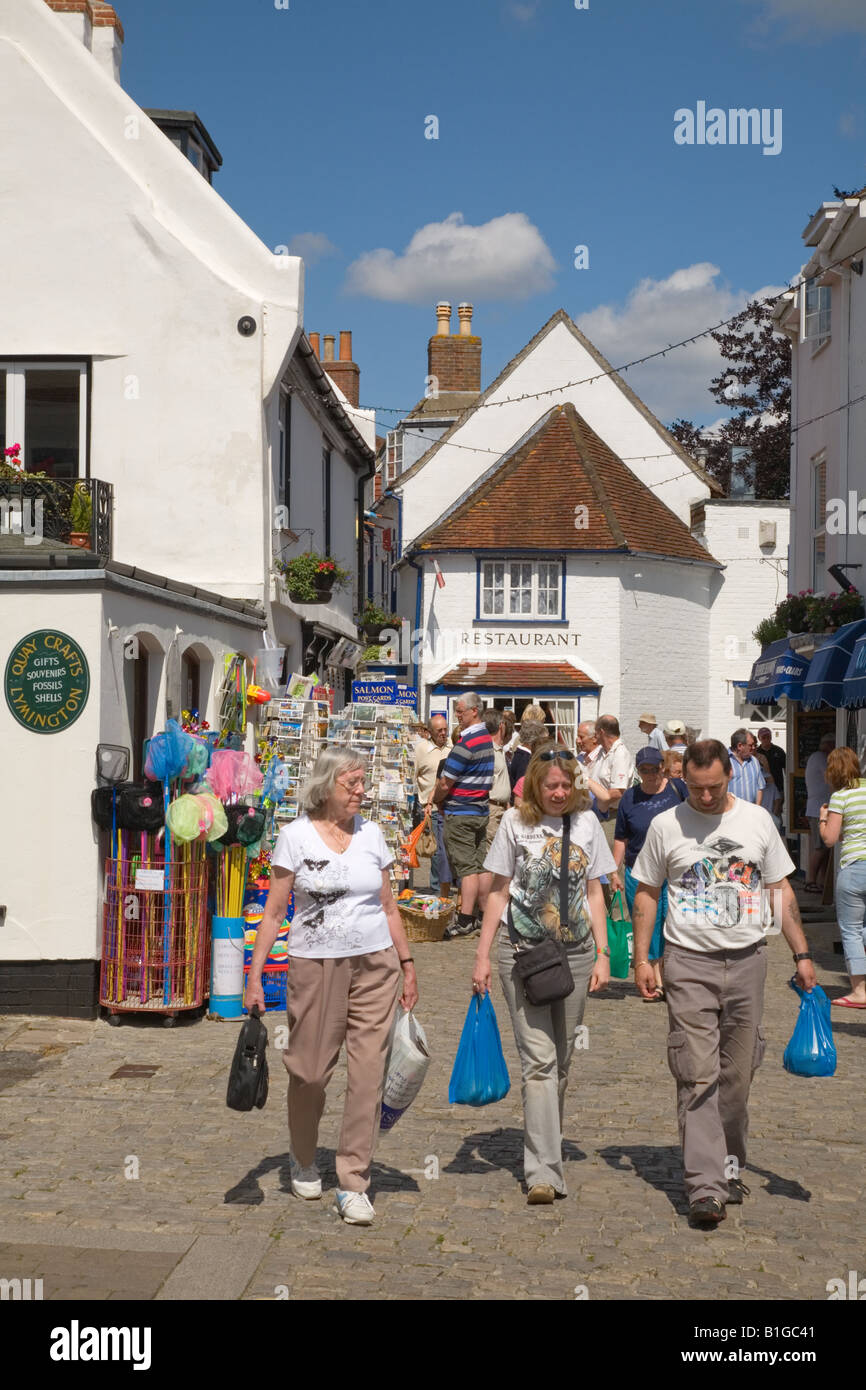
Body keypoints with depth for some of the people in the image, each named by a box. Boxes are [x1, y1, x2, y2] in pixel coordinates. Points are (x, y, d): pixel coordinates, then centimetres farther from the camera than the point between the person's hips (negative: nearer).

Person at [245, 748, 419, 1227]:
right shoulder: (295, 836, -2)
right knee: (309, 1071, 5)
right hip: (314, 967, -2)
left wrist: (407, 964, 11)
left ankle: (353, 1184, 8)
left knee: (367, 1075, -2)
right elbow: (274, 911, -2)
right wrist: (255, 974, -6)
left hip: (374, 965, 2)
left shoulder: (371, 835, 7)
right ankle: (302, 1162, 33)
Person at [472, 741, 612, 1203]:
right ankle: (543, 1173, -10)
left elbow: (594, 892, 11)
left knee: (560, 1061, 9)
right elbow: (498, 892, 4)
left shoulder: (586, 822, 7)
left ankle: (546, 1146, 25)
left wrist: (602, 954, 5)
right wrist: (482, 955, 1)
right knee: (539, 1060, -9)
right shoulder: (516, 823, -1)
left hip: (575, 954, 3)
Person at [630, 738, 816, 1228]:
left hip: (748, 959, 2)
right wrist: (641, 958, 2)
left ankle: (730, 1165, 27)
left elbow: (781, 890, 10)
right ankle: (705, 1184, -9)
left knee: (738, 1074, 9)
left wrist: (802, 953, 5)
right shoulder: (666, 825, 0)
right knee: (698, 1075, -8)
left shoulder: (757, 820, 5)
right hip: (690, 962, -2)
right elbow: (646, 893, 7)